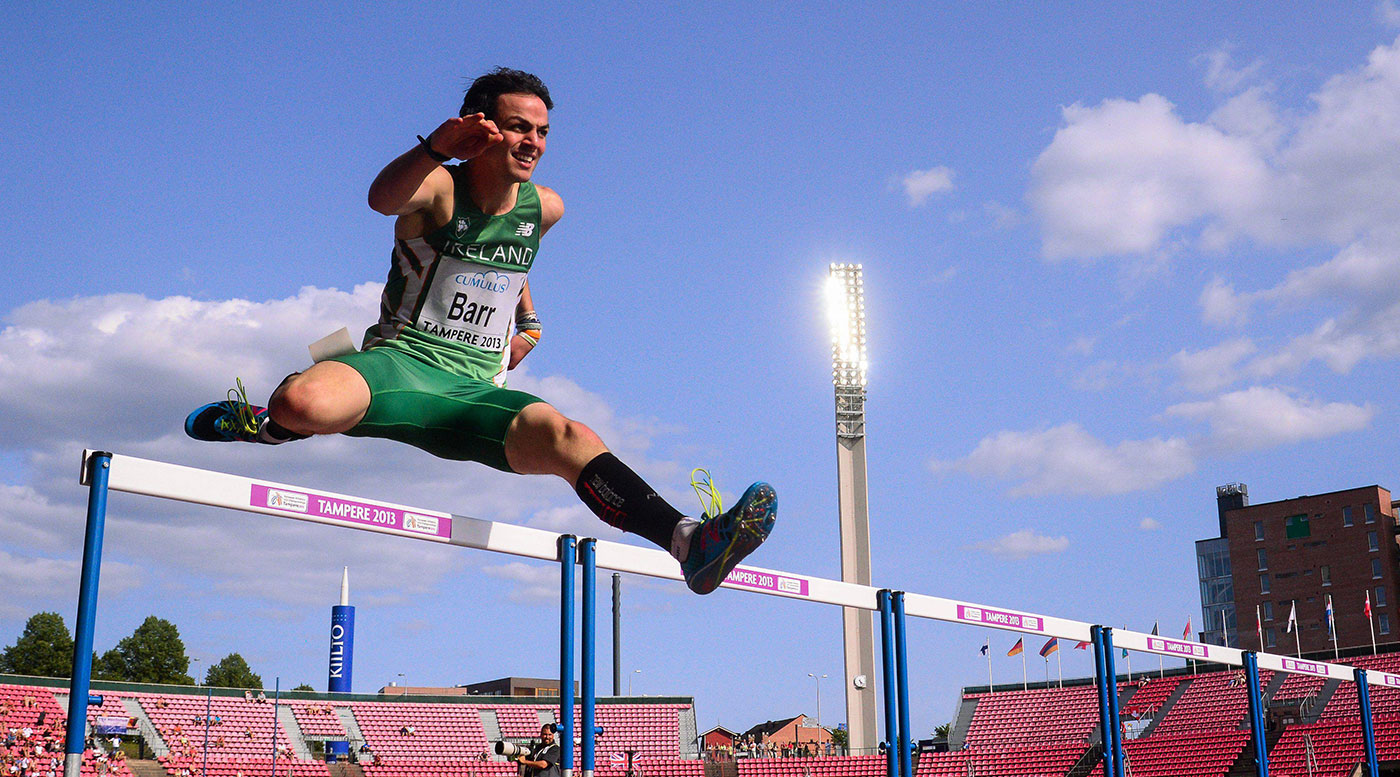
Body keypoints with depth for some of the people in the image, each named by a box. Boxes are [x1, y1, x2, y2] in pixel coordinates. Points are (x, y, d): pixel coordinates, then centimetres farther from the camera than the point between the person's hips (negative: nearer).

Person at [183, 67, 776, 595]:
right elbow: (383, 199, -34)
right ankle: (267, 424, 3)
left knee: (564, 437, -28)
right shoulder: (438, 188, -7)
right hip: (399, 366, -3)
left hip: (476, 392, 3)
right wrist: (435, 148, -51)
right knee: (303, 404, -36)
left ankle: (688, 539, -40)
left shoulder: (544, 208, 9)